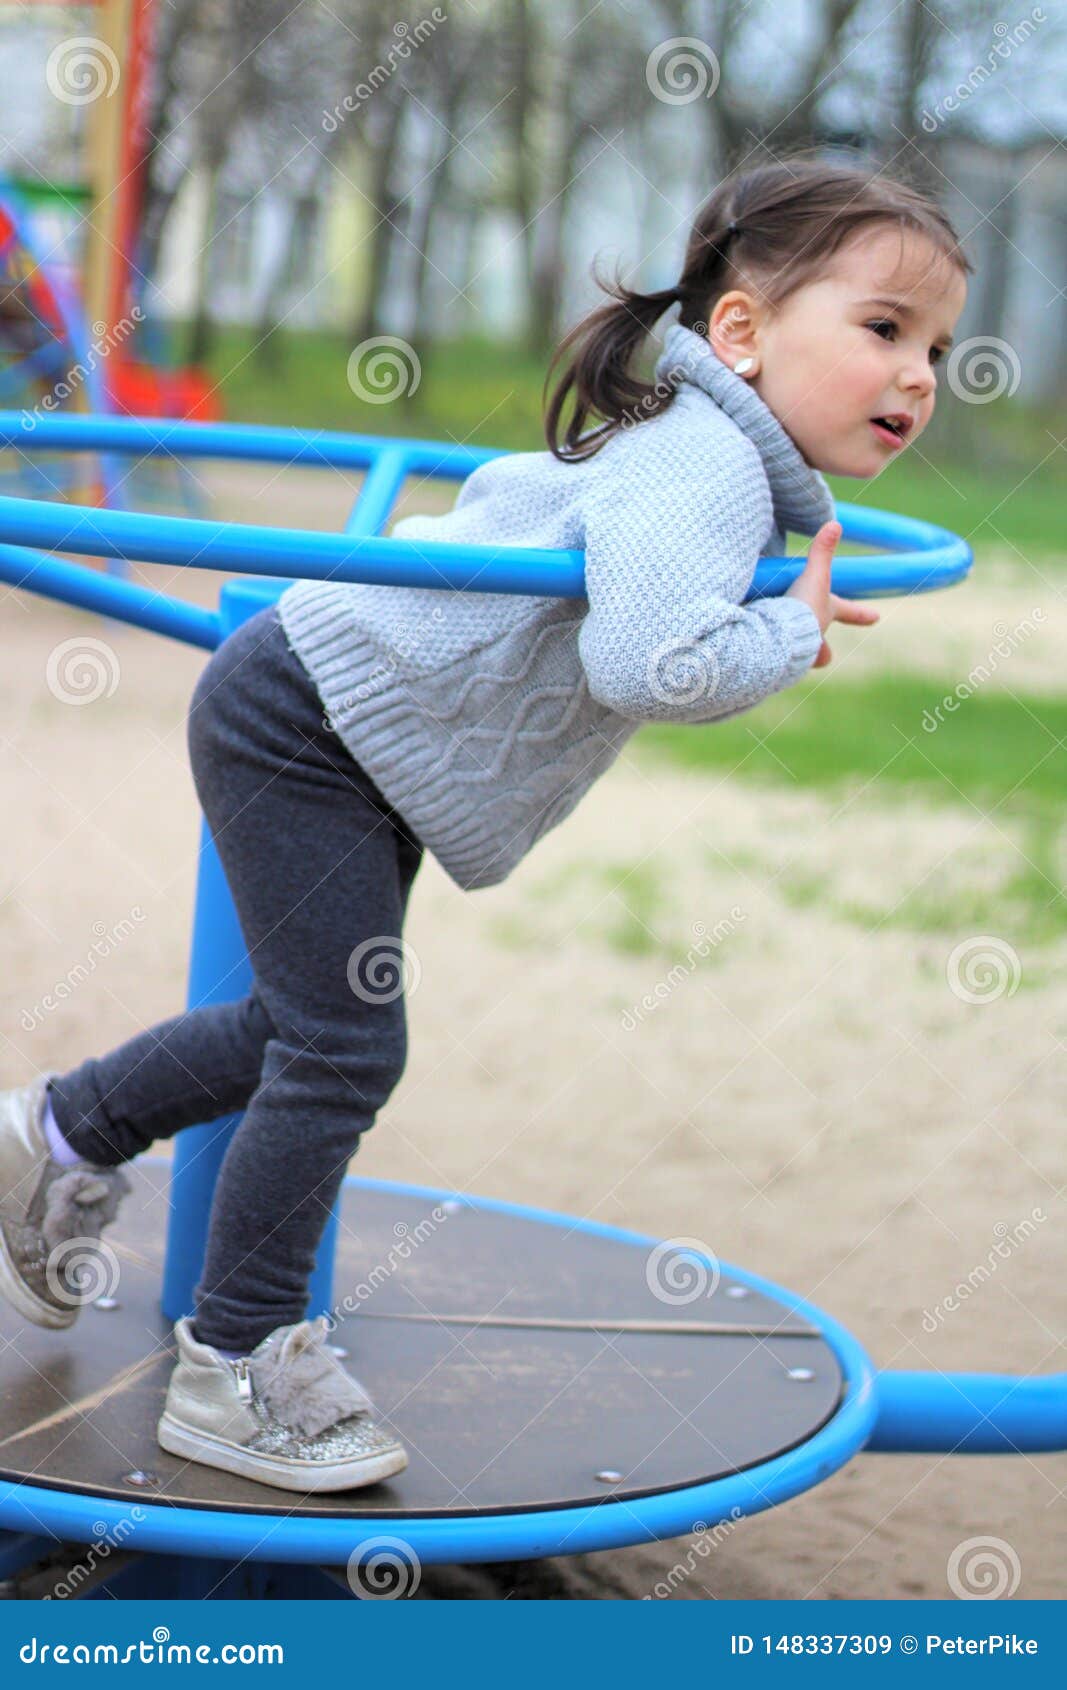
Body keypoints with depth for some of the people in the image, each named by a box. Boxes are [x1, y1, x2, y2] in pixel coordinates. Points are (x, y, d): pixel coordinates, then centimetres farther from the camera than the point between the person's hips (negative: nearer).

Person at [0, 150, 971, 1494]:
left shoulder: (693, 449, 7)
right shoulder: (707, 466, -26)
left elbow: (510, 484, 25)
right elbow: (649, 661, -44)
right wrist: (792, 632, -24)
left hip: (346, 746, 10)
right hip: (304, 723, -10)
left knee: (303, 1023, 19)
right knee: (343, 1047, -8)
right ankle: (236, 1369, 4)